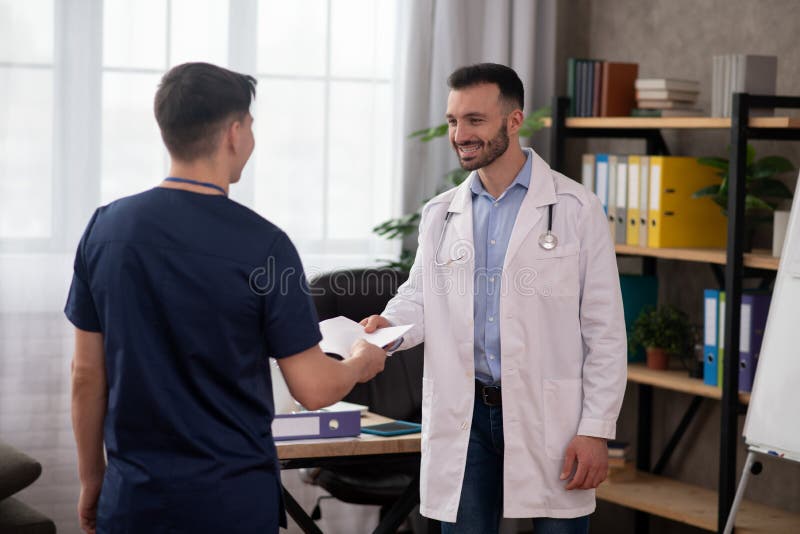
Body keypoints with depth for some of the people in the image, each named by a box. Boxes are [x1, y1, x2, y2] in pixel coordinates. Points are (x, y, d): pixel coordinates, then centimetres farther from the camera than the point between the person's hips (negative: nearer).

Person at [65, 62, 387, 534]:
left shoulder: (106, 227, -3)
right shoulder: (262, 244, -14)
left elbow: (87, 373, 3)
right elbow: (314, 389, -10)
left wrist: (92, 479, 14)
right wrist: (361, 363, 11)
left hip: (134, 496, 3)